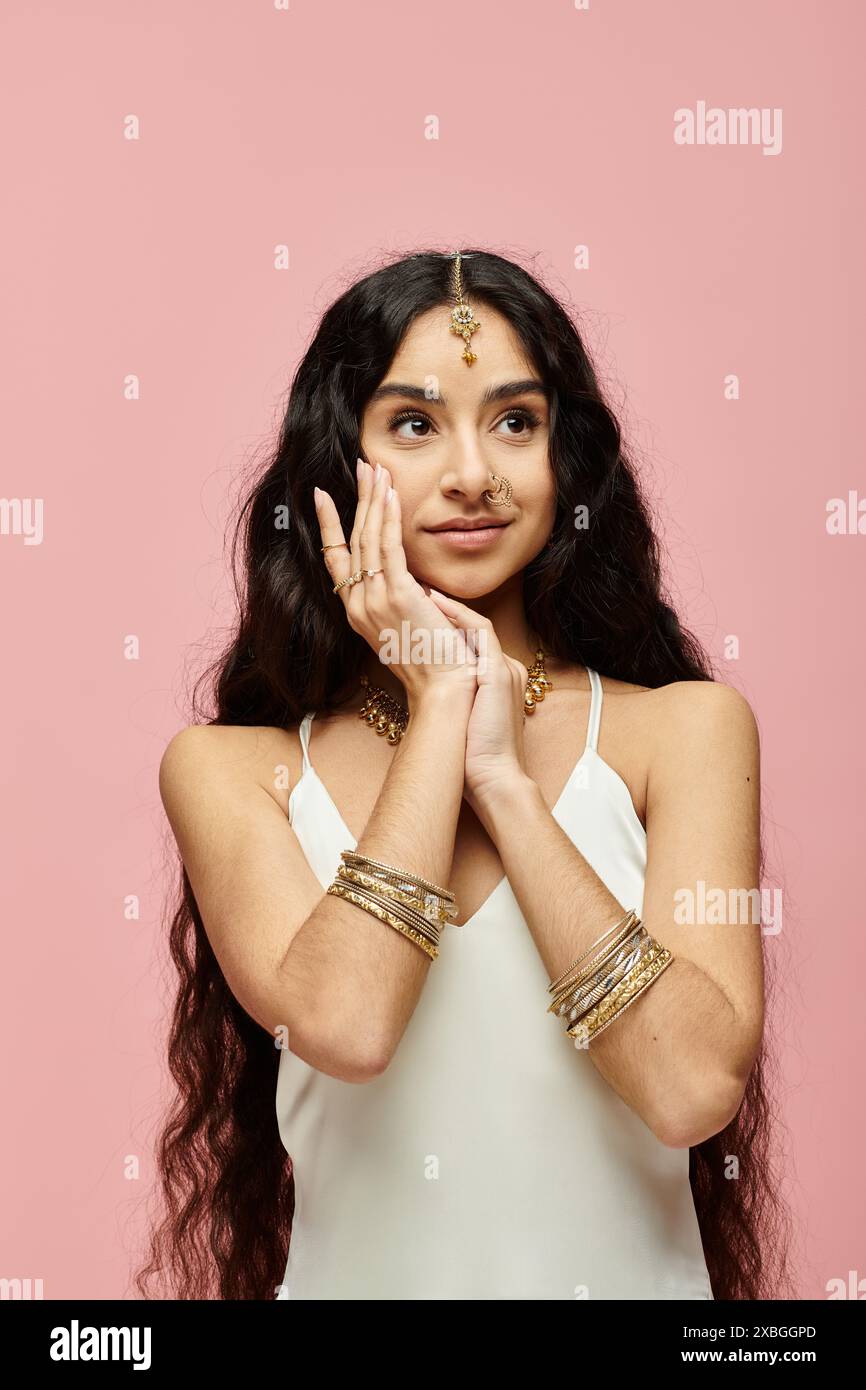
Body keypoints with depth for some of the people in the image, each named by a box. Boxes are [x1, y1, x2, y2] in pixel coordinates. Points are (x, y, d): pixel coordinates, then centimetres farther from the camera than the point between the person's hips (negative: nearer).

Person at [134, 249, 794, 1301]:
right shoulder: (227, 768, -3)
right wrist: (440, 700, -12)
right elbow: (342, 1024, -19)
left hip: (630, 1273, 0)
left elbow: (696, 1089, -14)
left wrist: (504, 778, -14)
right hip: (355, 1272, 0)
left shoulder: (686, 728, -4)